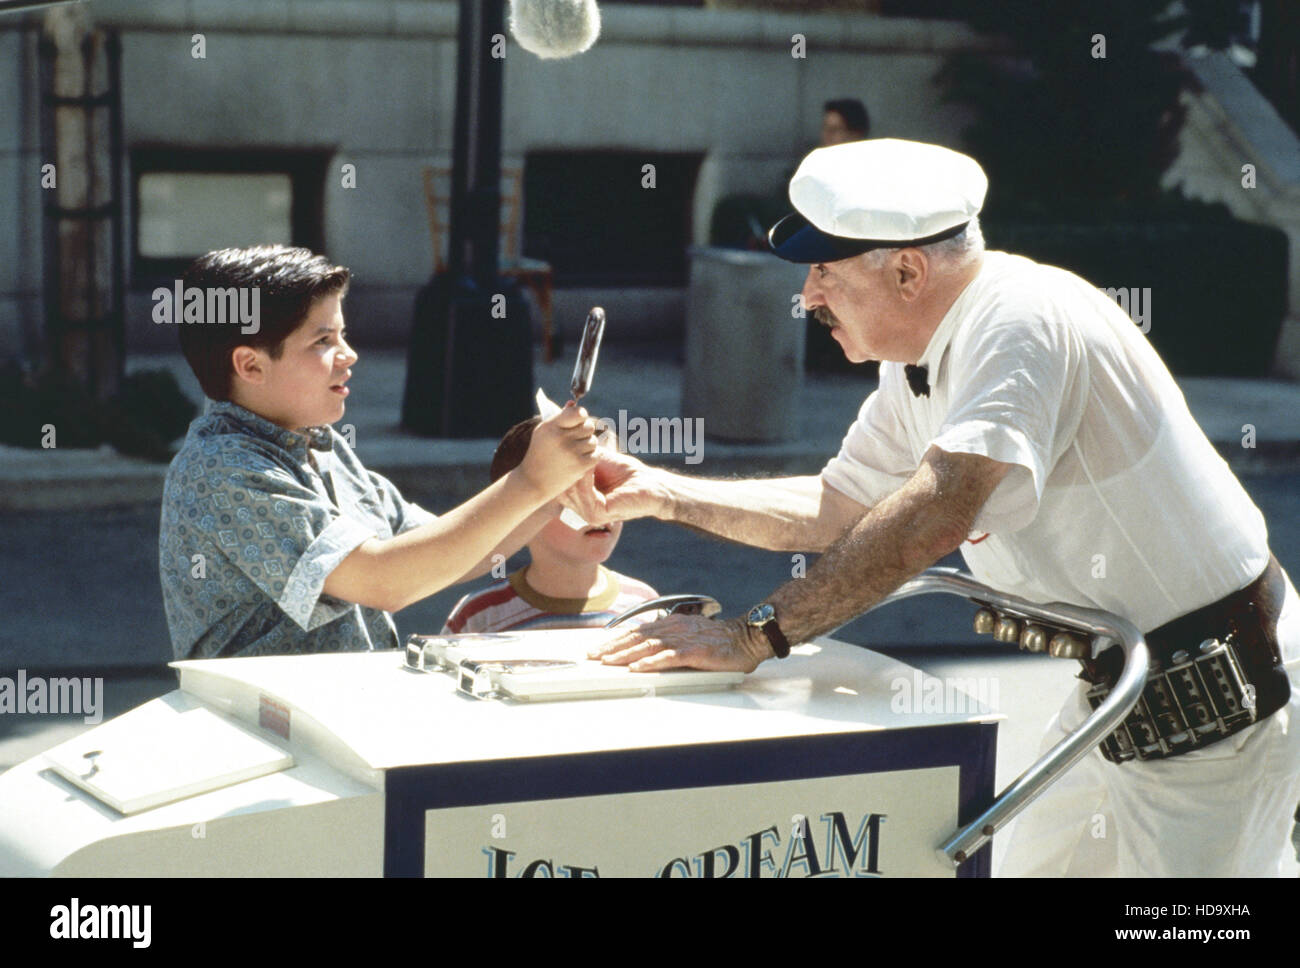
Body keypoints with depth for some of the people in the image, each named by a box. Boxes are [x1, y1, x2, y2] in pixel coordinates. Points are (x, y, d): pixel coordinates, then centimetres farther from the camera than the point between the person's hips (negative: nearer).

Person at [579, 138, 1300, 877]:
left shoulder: (1025, 321, -25)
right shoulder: (921, 360, 5)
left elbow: (937, 514, -36)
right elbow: (833, 511, 14)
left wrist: (754, 636, -35)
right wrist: (660, 493, 5)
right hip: (1119, 688, 10)